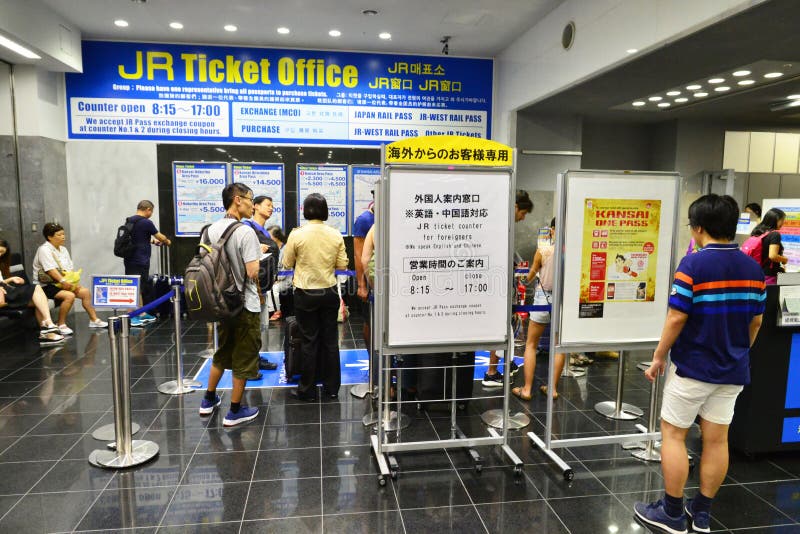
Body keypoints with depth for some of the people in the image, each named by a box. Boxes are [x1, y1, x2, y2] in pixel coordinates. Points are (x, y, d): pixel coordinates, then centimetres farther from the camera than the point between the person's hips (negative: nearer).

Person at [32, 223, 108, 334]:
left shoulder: (63, 249, 13)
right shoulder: (44, 250, -12)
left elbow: (70, 268, 8)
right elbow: (51, 270, -25)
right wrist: (63, 281, -35)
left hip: (65, 283, 8)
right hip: (46, 285, -8)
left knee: (85, 291, -5)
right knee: (69, 296, -30)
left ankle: (94, 320, 2)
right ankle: (61, 325, -18)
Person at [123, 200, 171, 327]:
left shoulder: (129, 221, 12)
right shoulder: (146, 223, -12)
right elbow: (160, 237, -1)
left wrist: (153, 240, 33)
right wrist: (168, 241, 19)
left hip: (129, 260, 8)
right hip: (140, 261, -8)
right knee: (138, 288, -5)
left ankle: (142, 314, 23)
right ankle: (135, 317, -3)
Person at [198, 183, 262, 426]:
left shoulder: (210, 230, 4)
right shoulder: (245, 232, -20)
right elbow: (253, 273, -24)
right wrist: (259, 254, -5)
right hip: (245, 305, -7)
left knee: (222, 353, 25)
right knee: (243, 359, 7)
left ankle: (209, 400, 37)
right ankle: (235, 411, 17)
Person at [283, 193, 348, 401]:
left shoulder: (297, 235, -11)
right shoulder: (335, 235, -4)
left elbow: (287, 263, 0)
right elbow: (342, 265, 2)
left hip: (305, 294, -2)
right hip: (329, 292, 3)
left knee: (309, 342, 6)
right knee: (330, 340, 12)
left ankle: (307, 390, 15)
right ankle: (332, 387, 21)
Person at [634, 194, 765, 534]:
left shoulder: (694, 264, -17)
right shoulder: (753, 268, 3)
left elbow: (677, 318, -19)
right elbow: (756, 321, 10)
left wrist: (659, 356, -8)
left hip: (692, 367, -6)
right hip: (733, 371, 7)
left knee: (673, 434, 5)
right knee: (717, 439, 12)